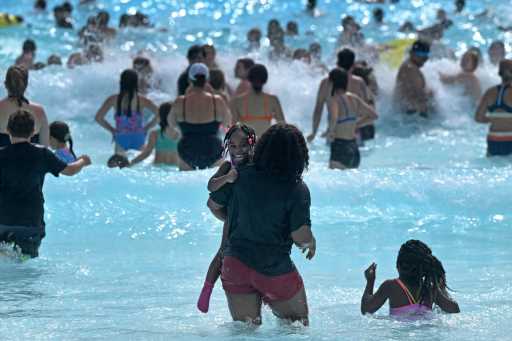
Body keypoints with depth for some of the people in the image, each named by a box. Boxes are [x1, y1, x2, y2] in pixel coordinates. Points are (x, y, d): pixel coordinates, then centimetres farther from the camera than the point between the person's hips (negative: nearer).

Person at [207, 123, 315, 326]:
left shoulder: (241, 176, -3)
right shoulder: (297, 190, -13)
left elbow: (213, 205, 9)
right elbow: (301, 237, -16)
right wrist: (311, 243, 8)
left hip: (235, 264, 3)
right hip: (275, 271, -3)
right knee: (298, 324, 14)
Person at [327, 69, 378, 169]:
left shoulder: (334, 100, -11)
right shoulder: (354, 99, 10)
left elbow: (333, 118, -31)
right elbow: (373, 115, 17)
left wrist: (331, 131, -13)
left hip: (340, 147, -8)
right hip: (354, 147, 8)